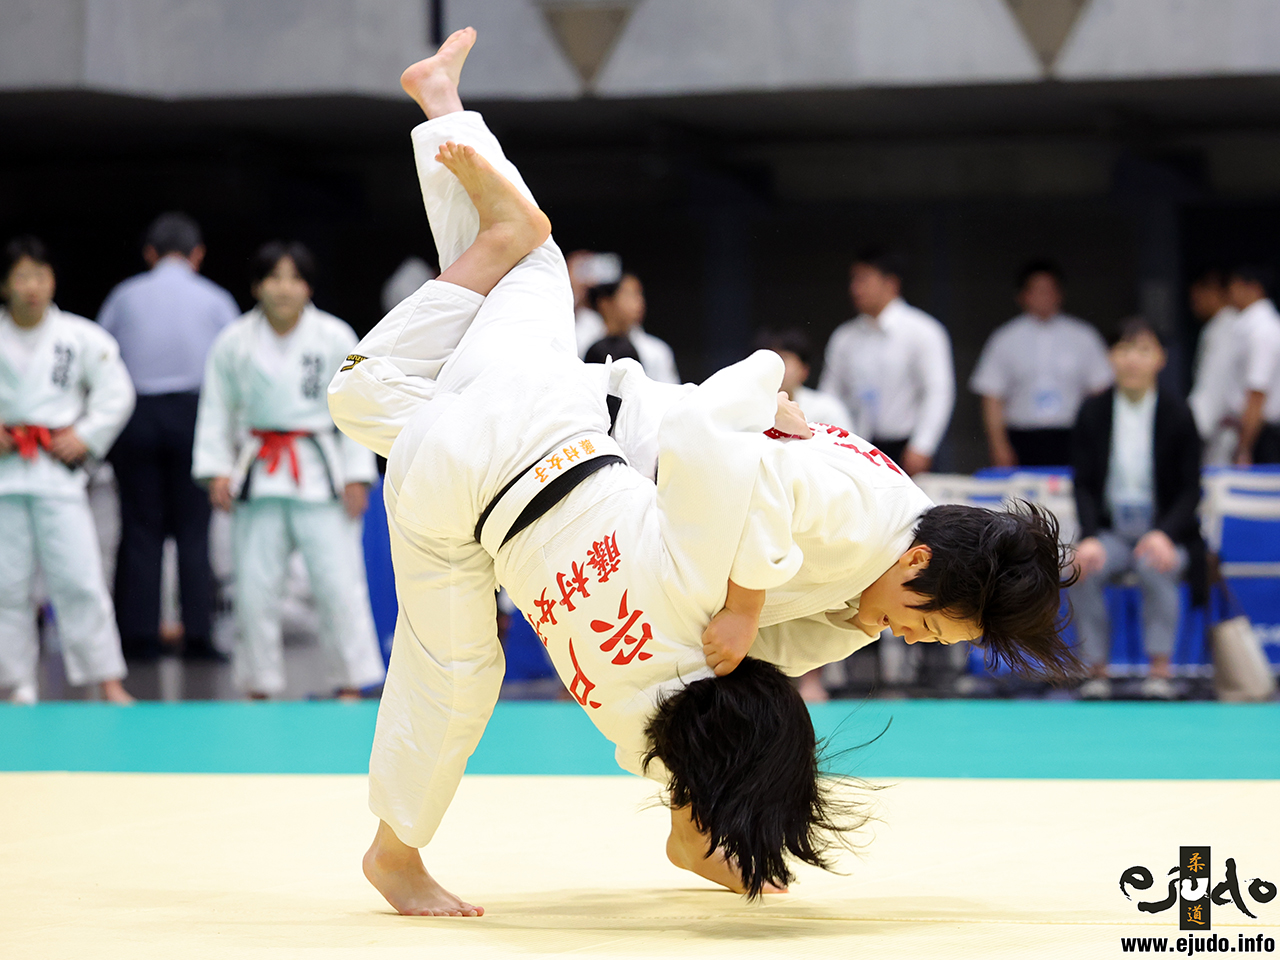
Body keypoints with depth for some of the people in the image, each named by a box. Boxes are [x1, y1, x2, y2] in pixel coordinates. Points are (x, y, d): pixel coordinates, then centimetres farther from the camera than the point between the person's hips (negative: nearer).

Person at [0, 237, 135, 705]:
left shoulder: (80, 337, -2)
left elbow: (117, 393, 4)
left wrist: (85, 437, -5)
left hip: (59, 472, -1)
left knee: (79, 579, -5)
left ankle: (109, 683, 0)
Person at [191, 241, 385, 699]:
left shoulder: (335, 338, -3)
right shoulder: (234, 342, 0)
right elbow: (217, 410, 7)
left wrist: (356, 476, -3)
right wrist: (216, 470, -2)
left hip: (321, 474, -1)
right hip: (259, 472, 2)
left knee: (339, 582, -4)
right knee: (255, 587, 5)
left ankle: (352, 684, 5)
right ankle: (260, 686, 17)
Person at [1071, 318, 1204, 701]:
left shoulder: (1177, 414, -2)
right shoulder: (1093, 412, 2)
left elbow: (1190, 489, -2)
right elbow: (1084, 485, 1)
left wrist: (1164, 534, -20)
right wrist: (1089, 538, -17)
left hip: (1163, 530, -1)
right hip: (1109, 531, 1)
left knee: (1156, 567, -35)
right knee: (1083, 570, -30)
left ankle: (1160, 670, -28)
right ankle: (1097, 671, -23)